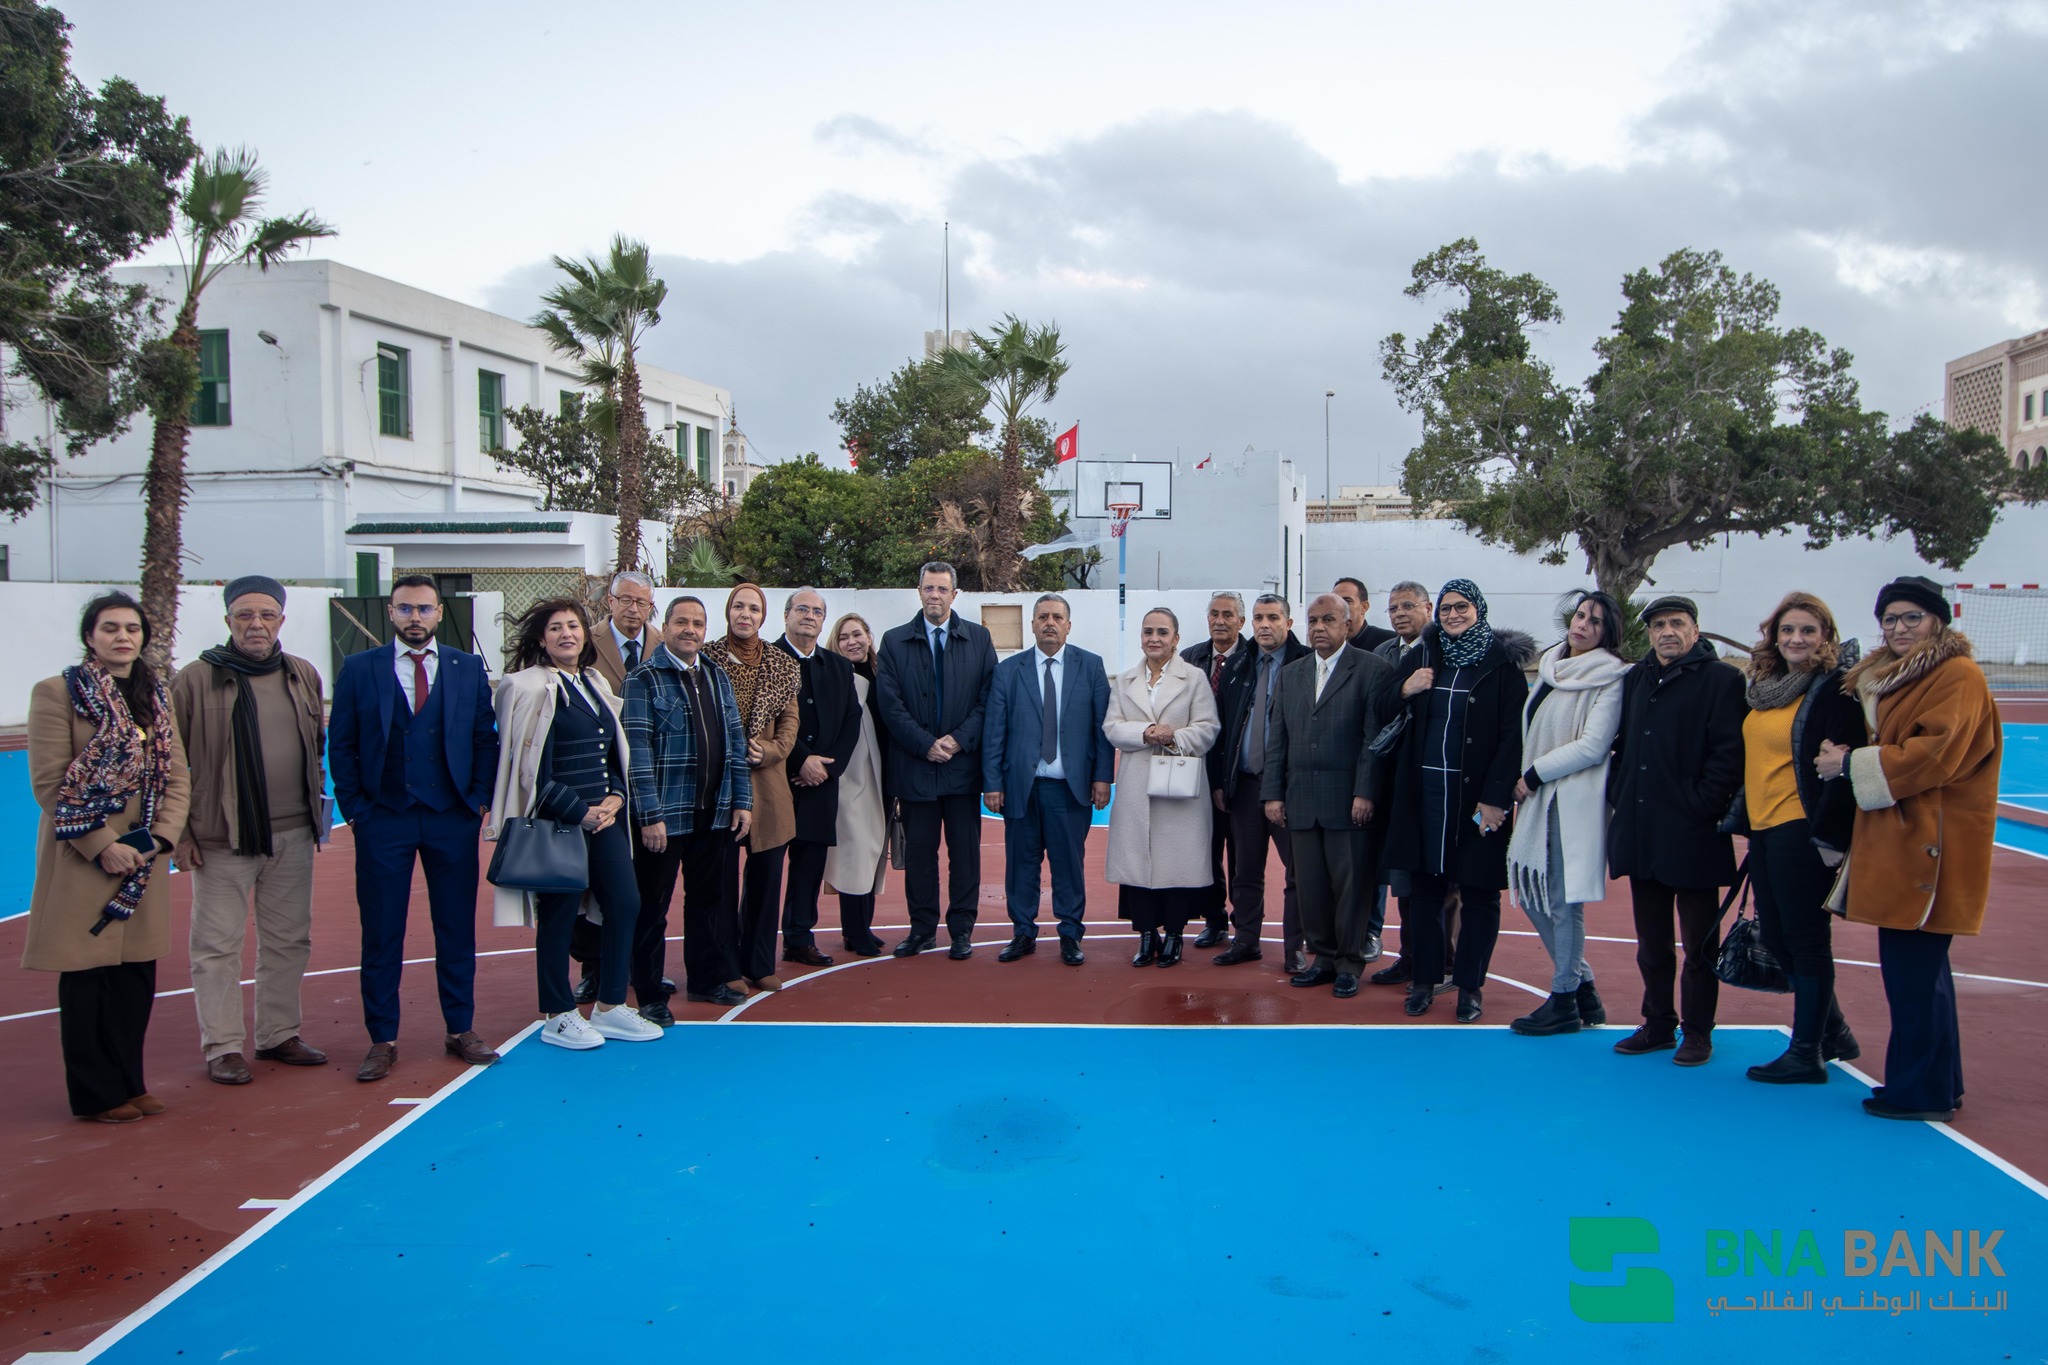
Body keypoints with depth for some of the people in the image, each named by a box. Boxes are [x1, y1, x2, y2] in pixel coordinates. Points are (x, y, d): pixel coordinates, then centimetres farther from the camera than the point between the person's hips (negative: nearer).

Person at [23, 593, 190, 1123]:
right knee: (87, 978, 3)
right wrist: (101, 846, -14)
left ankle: (129, 1083, 22)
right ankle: (96, 1094, 15)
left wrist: (160, 837, -6)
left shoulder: (155, 695, 11)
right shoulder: (56, 693, -6)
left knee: (138, 975, 9)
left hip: (143, 859, 5)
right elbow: (48, 784, -10)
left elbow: (177, 777, 8)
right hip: (82, 860, -5)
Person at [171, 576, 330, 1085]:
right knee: (218, 945, 1)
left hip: (293, 835, 5)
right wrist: (178, 831, -7)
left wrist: (316, 803, 12)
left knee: (289, 940, 12)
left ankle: (279, 1035, 25)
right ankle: (222, 1048, 12)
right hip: (222, 838, -4)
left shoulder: (304, 676, 8)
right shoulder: (195, 680, -5)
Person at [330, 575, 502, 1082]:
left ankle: (461, 1030, 18)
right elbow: (341, 744, 4)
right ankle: (382, 1040, 14)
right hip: (382, 818, -1)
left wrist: (479, 800, -1)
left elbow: (486, 739, 7)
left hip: (453, 818, 1)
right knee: (381, 933, 4)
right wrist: (353, 808, -3)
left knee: (457, 928, 7)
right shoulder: (358, 669, 4)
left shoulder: (468, 669, 6)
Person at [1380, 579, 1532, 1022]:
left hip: (1477, 794, -3)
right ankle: (1424, 979, 18)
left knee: (1478, 892, 4)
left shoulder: (1503, 663, -4)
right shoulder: (1421, 656, 9)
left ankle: (1470, 986, 15)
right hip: (1424, 790, 4)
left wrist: (1496, 797, -15)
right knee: (1424, 886, 7)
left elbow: (1513, 735, -9)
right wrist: (1404, 691, -8)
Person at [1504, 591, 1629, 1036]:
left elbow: (1593, 746, -14)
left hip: (1574, 801, -8)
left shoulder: (1610, 679, -7)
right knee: (1531, 894, 11)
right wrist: (1526, 781, 11)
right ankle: (1582, 987, 24)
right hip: (1538, 799, 8)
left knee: (1563, 900, -4)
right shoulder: (1550, 667, 14)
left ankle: (1564, 1001, 8)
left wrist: (1535, 774, -10)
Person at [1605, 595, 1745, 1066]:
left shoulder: (1721, 680, -5)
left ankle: (1698, 1032, 14)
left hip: (1691, 835, -6)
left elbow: (1729, 752, -11)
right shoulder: (1637, 679, 15)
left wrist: (1700, 807, -16)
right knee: (1651, 940, 13)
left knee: (1698, 943, 4)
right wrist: (1619, 793, 10)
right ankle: (1657, 1025, 23)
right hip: (1641, 834, 6)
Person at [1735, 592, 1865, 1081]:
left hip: (1804, 833, -8)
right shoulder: (1764, 686, 13)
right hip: (1764, 830, 8)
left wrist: (1829, 835, -18)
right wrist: (1744, 820, 18)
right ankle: (1834, 1034, 30)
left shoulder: (1836, 689, -10)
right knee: (1775, 939, 13)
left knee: (1806, 939, 1)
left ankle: (1807, 1054, 12)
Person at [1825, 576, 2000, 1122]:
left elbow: (1936, 754, -18)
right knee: (1918, 967, 14)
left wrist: (1853, 763, -12)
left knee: (1914, 970, -7)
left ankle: (1924, 1093, 3)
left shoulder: (1958, 676, -9)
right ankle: (1938, 1083, 25)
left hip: (1929, 845, -9)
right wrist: (1846, 757, 4)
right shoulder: (1888, 677, 19)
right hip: (1898, 843, 9)